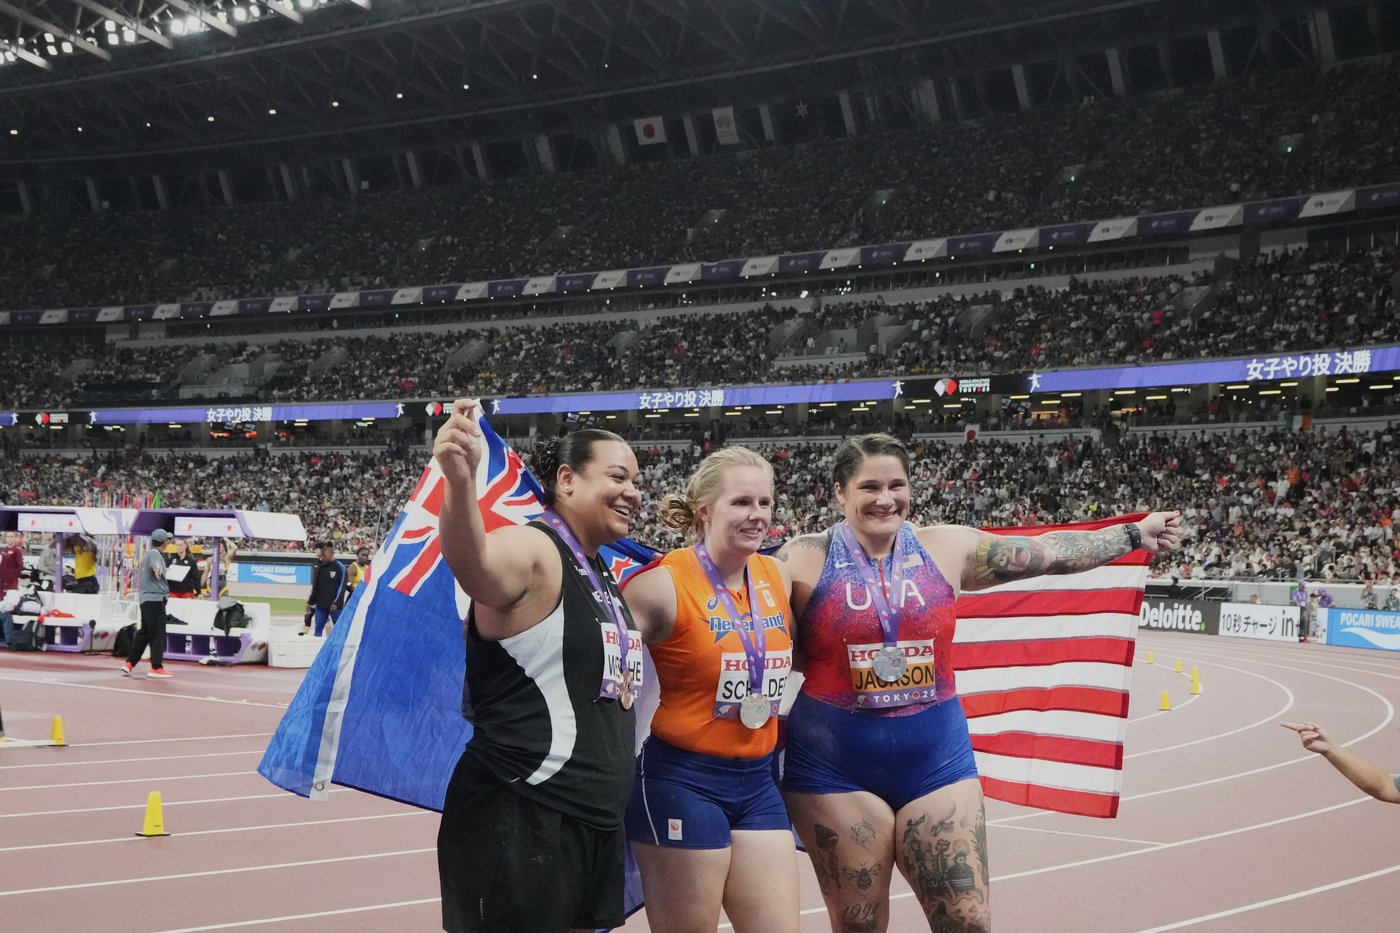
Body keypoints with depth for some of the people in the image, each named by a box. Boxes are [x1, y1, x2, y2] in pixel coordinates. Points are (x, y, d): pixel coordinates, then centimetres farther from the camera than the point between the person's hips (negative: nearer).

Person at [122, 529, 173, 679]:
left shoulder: (147, 553, 17)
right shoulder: (155, 554, -14)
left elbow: (140, 569, 36)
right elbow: (155, 565, -39)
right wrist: (157, 569, -59)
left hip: (145, 598, 10)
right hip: (155, 598, -10)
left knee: (144, 633, 14)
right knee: (158, 634, -5)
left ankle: (129, 663, 13)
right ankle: (156, 668, -2)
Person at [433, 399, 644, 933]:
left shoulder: (603, 577, 16)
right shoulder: (532, 551, -13)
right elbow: (473, 565, -38)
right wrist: (459, 481, -55)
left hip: (596, 822, 9)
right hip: (521, 823, -9)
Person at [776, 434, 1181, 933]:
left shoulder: (944, 548, 3)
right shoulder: (806, 560, -5)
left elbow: (1046, 552, 8)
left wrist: (1134, 534, 12)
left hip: (937, 762, 3)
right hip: (837, 771, -2)